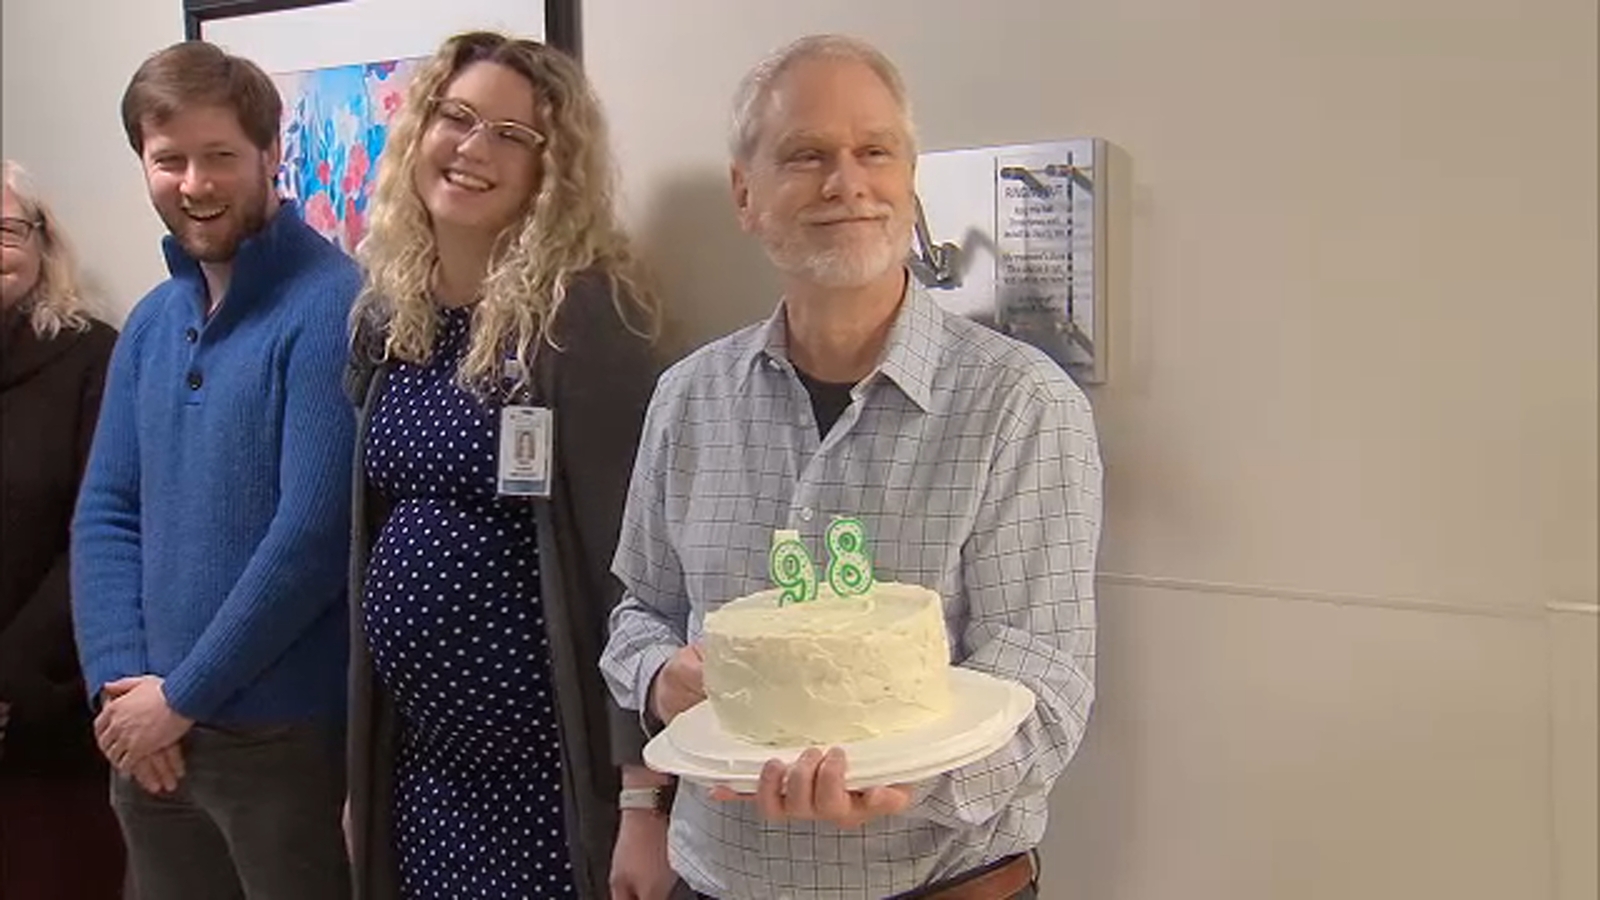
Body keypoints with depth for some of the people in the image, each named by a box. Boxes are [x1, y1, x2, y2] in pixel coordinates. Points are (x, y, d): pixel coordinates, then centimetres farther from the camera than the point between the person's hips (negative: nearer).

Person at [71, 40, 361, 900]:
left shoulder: (331, 307, -14)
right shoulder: (150, 321, 8)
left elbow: (316, 533, -19)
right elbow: (105, 515, 8)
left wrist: (183, 695, -13)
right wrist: (120, 685, -5)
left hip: (286, 735, -6)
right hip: (150, 731, 6)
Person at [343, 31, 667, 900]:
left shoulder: (580, 317, -14)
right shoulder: (388, 319, 5)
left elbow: (631, 560, -17)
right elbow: (372, 544, 11)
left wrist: (647, 797, -18)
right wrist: (358, 764, 14)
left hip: (545, 767, -6)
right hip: (415, 762, 6)